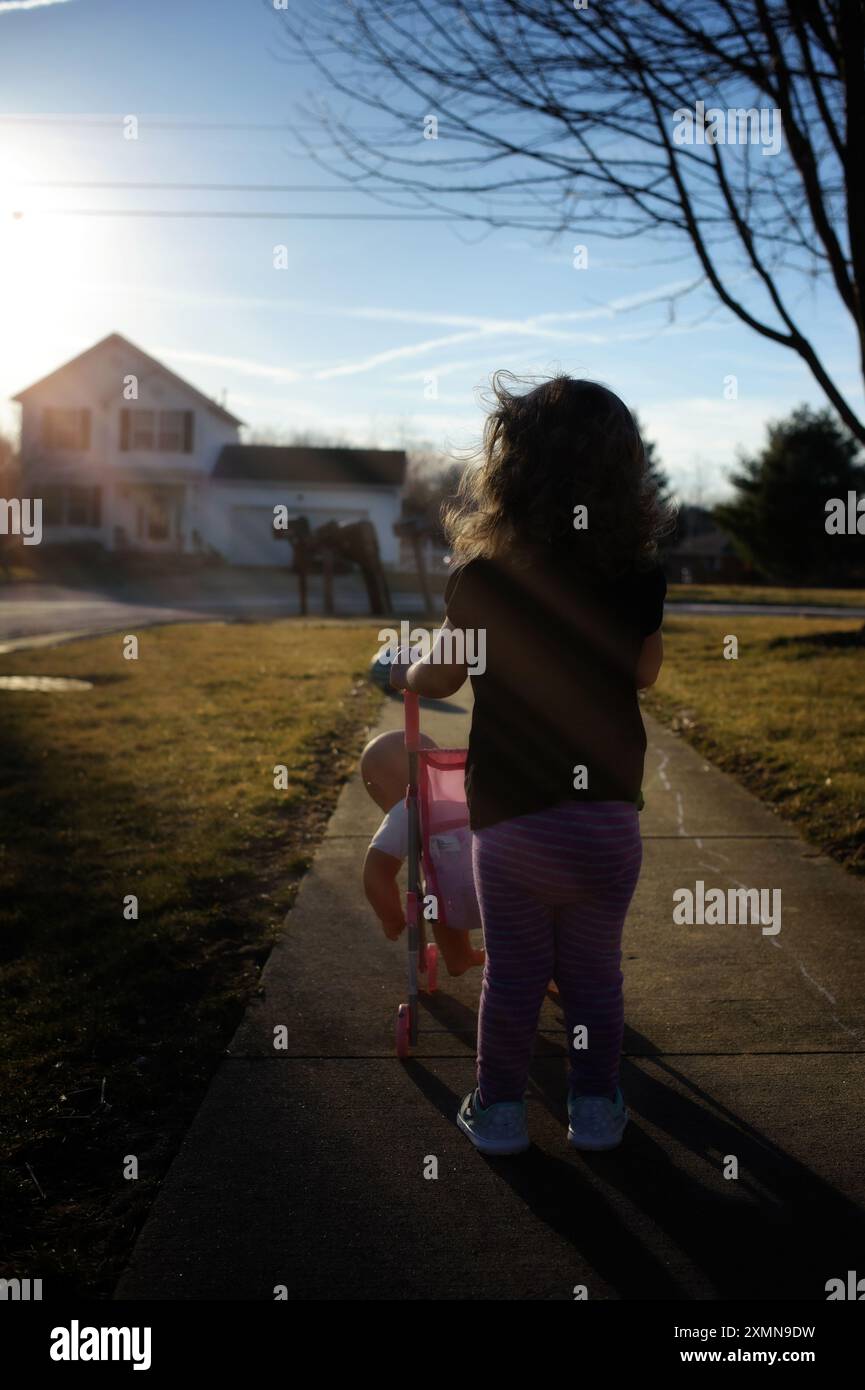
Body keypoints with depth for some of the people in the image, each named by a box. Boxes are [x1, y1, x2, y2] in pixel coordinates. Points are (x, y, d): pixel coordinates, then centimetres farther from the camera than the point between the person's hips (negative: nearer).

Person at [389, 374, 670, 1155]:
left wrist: (403, 677, 26)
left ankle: (499, 1109, 25)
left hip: (510, 819, -1)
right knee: (595, 972, 16)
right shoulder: (640, 578, -8)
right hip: (608, 818, 1)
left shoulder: (479, 580, -12)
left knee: (512, 973, 15)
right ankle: (596, 1107, 26)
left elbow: (439, 678, 4)